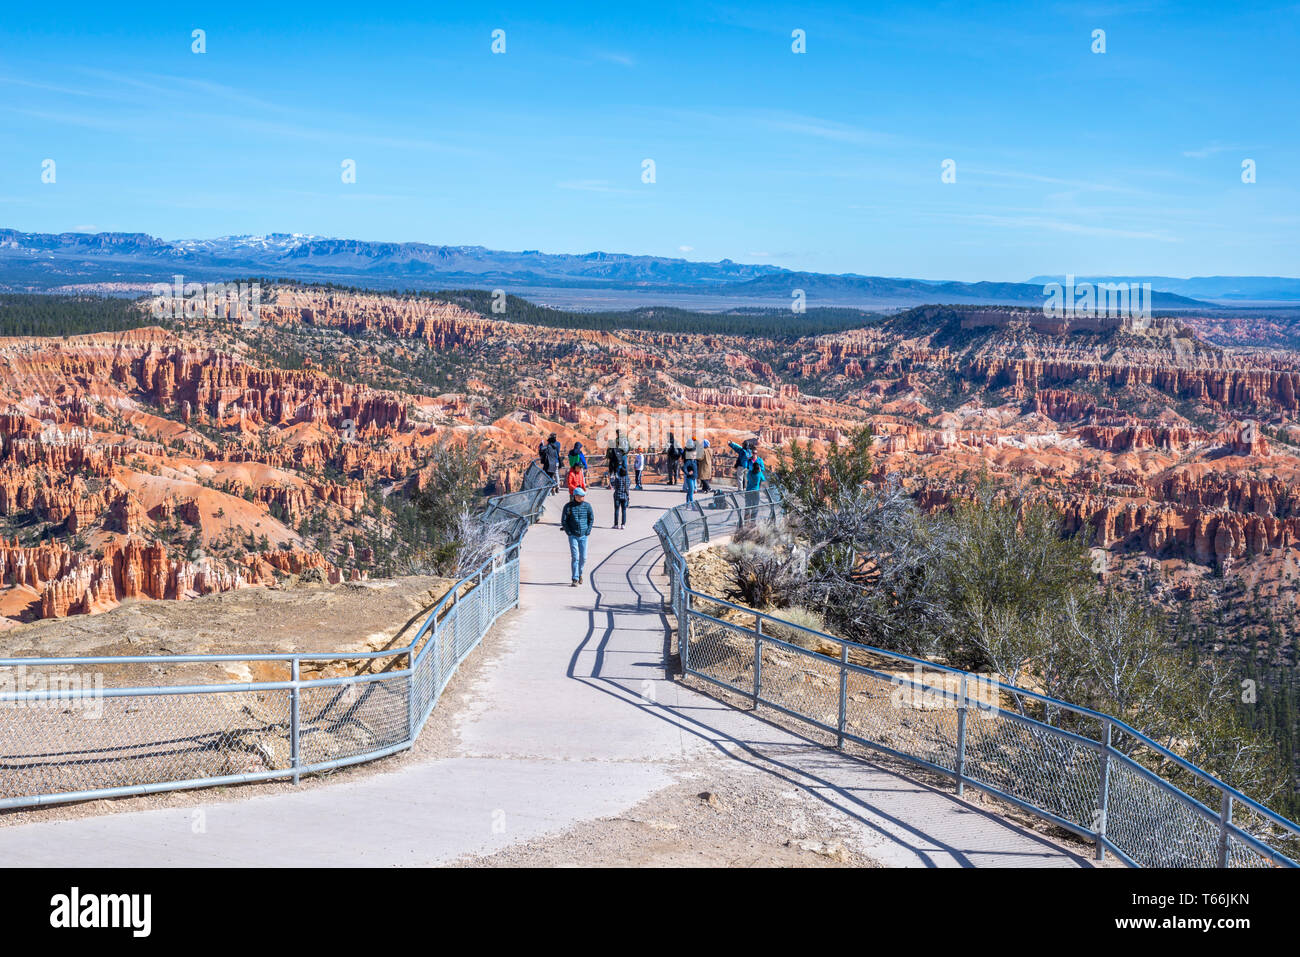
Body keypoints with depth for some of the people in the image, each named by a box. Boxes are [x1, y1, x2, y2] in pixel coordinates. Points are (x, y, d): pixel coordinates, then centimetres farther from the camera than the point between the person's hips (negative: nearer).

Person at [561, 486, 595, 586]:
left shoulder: (587, 506, -1)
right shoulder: (568, 506, -6)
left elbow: (591, 519, 9)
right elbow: (563, 520, 0)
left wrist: (588, 531, -1)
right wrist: (568, 532, -6)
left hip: (583, 536, 2)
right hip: (573, 536, -2)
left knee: (583, 557, 7)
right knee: (575, 557, -8)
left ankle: (580, 574, 32)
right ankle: (575, 580, -6)